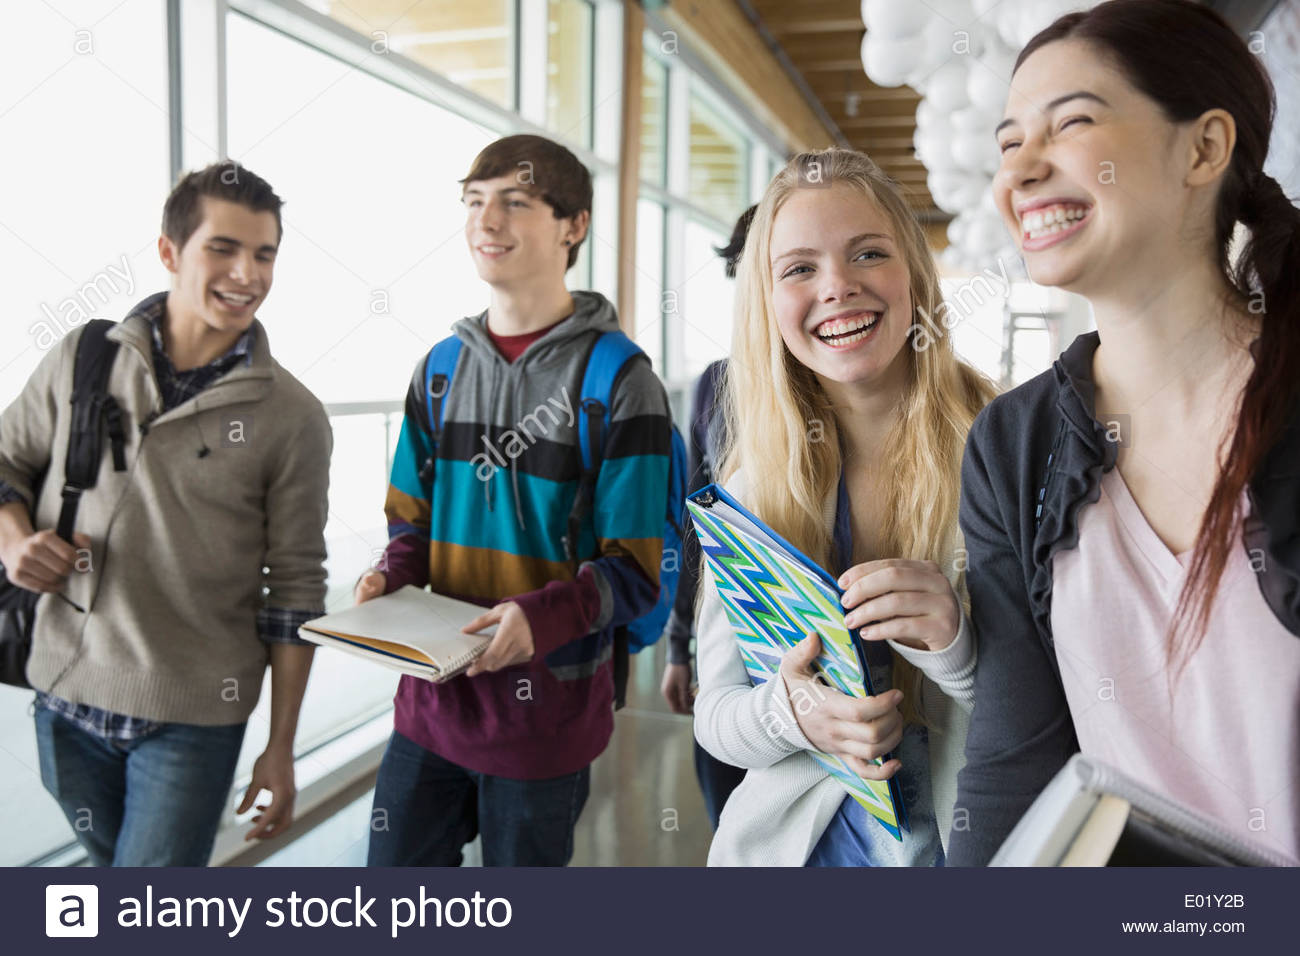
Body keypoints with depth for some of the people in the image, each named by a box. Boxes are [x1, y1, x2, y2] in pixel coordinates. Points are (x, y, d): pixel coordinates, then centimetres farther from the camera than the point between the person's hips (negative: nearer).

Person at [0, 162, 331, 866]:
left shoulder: (292, 418, -9)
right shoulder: (81, 358, -1)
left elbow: (295, 590, -6)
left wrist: (281, 747, -4)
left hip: (193, 718, -4)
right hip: (65, 698, 4)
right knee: (113, 865, 24)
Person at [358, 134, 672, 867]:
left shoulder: (616, 377, -11)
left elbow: (638, 569, -12)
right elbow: (415, 519, 13)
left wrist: (545, 615, -29)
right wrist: (393, 576, -7)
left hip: (546, 708, -4)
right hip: (433, 696, 5)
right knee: (396, 860, 16)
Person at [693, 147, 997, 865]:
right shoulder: (750, 489, -7)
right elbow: (714, 712, -3)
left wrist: (958, 645, -31)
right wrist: (789, 712, -23)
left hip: (972, 837, -1)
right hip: (799, 836, 2)